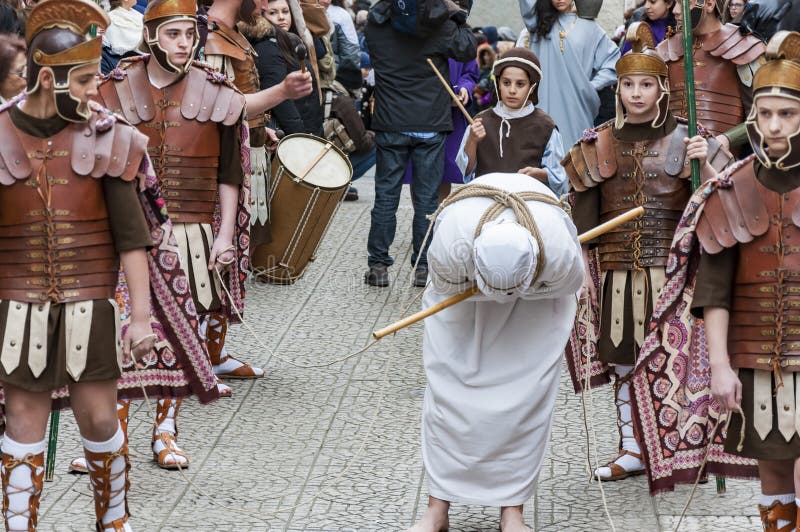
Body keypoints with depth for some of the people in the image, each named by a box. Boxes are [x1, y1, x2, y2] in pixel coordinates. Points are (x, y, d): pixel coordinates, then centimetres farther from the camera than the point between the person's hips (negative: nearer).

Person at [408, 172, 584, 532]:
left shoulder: (559, 255, -42)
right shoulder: (449, 245, -43)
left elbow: (570, 281, -16)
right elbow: (446, 285, -19)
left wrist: (520, 290, -18)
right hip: (463, 294, 0)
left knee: (527, 393, -9)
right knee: (448, 388, -4)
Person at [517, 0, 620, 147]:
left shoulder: (589, 28, 10)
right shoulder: (542, 22, 13)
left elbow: (613, 62, 11)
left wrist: (591, 86, 2)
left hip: (575, 105, 0)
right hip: (546, 103, 1)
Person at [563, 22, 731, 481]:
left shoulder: (684, 141, 2)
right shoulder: (598, 145, 7)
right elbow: (583, 217, 8)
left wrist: (704, 165, -18)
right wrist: (583, 270, 3)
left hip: (670, 267, -2)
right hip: (618, 268, 3)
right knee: (625, 362, 7)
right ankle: (632, 450, 17)